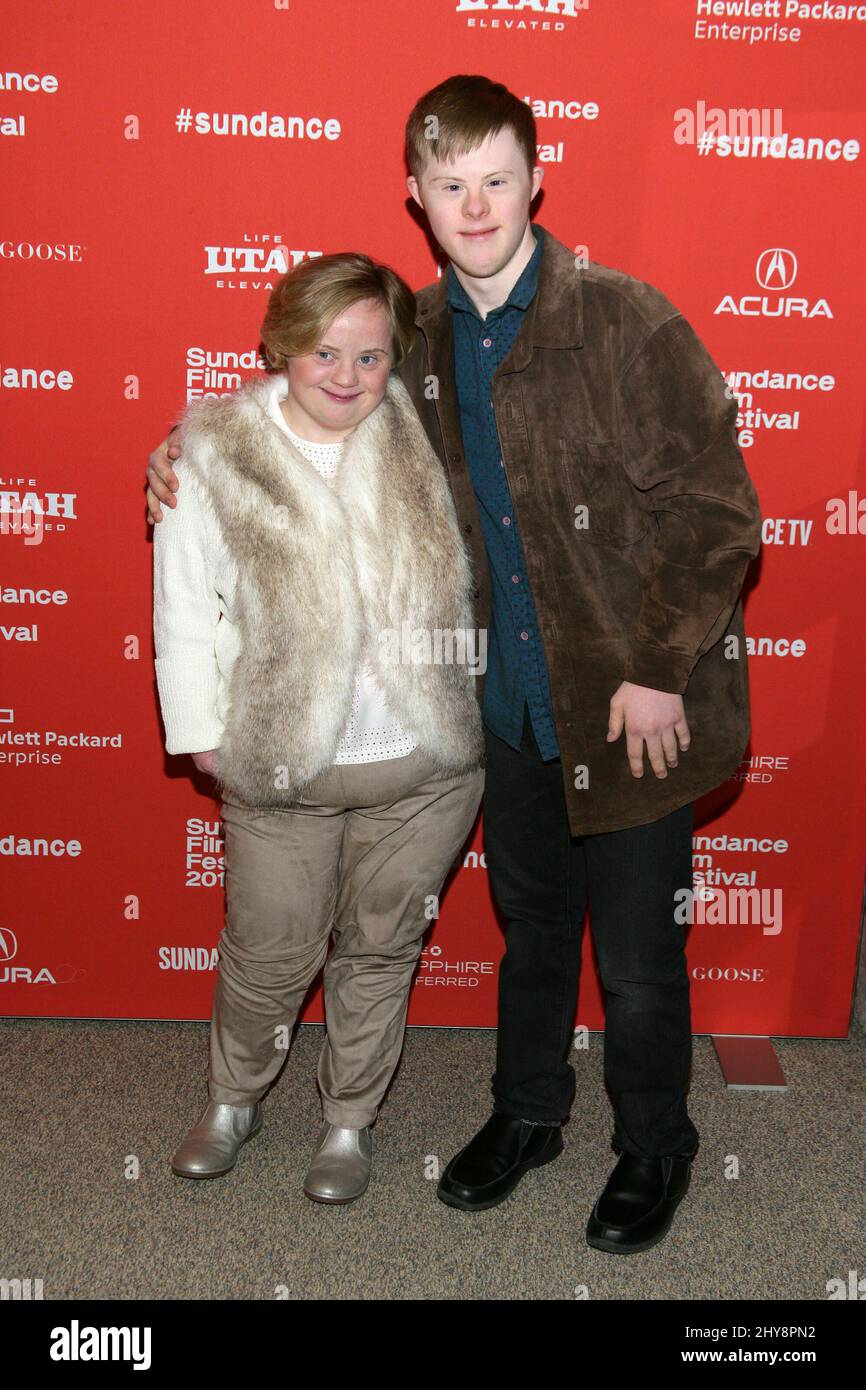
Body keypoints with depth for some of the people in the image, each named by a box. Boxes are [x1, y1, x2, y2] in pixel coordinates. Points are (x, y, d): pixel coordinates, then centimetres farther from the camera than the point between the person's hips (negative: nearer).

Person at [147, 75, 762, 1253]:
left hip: (629, 703, -5)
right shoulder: (423, 335, 1)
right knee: (530, 926, 22)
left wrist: (659, 670, -15)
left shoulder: (626, 321, -17)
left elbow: (717, 514, -15)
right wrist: (199, 457, 5)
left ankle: (653, 1148, 36)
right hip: (512, 702, 5)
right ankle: (527, 1112, 46)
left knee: (638, 958, 10)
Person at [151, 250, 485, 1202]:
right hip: (282, 766, -1)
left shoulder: (421, 437, -2)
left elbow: (467, 572, 13)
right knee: (268, 955, 12)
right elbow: (187, 610, -2)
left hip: (427, 764, 2)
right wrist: (200, 730, -1)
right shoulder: (213, 455, -8)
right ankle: (234, 1101, 42)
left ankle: (350, 1120, 39)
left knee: (381, 948, 16)